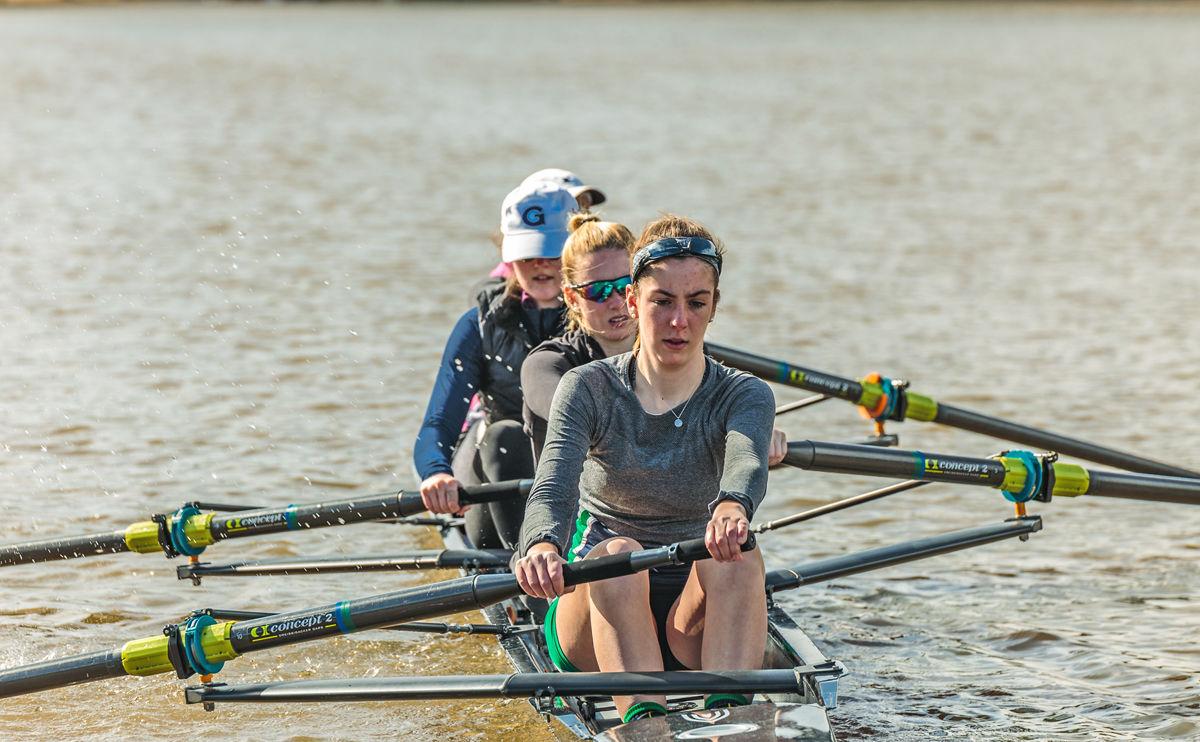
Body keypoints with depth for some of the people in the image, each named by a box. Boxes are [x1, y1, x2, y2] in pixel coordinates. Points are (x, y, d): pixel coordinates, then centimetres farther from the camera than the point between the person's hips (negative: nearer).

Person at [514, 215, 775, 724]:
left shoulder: (744, 397, -1)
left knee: (737, 555, -31)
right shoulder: (588, 388, -1)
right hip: (601, 609, 0)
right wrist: (542, 546, -46)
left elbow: (746, 463, -26)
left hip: (695, 623, 0)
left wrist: (732, 507, -53)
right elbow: (555, 480, -21)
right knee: (619, 555, -33)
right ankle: (645, 721, -53)